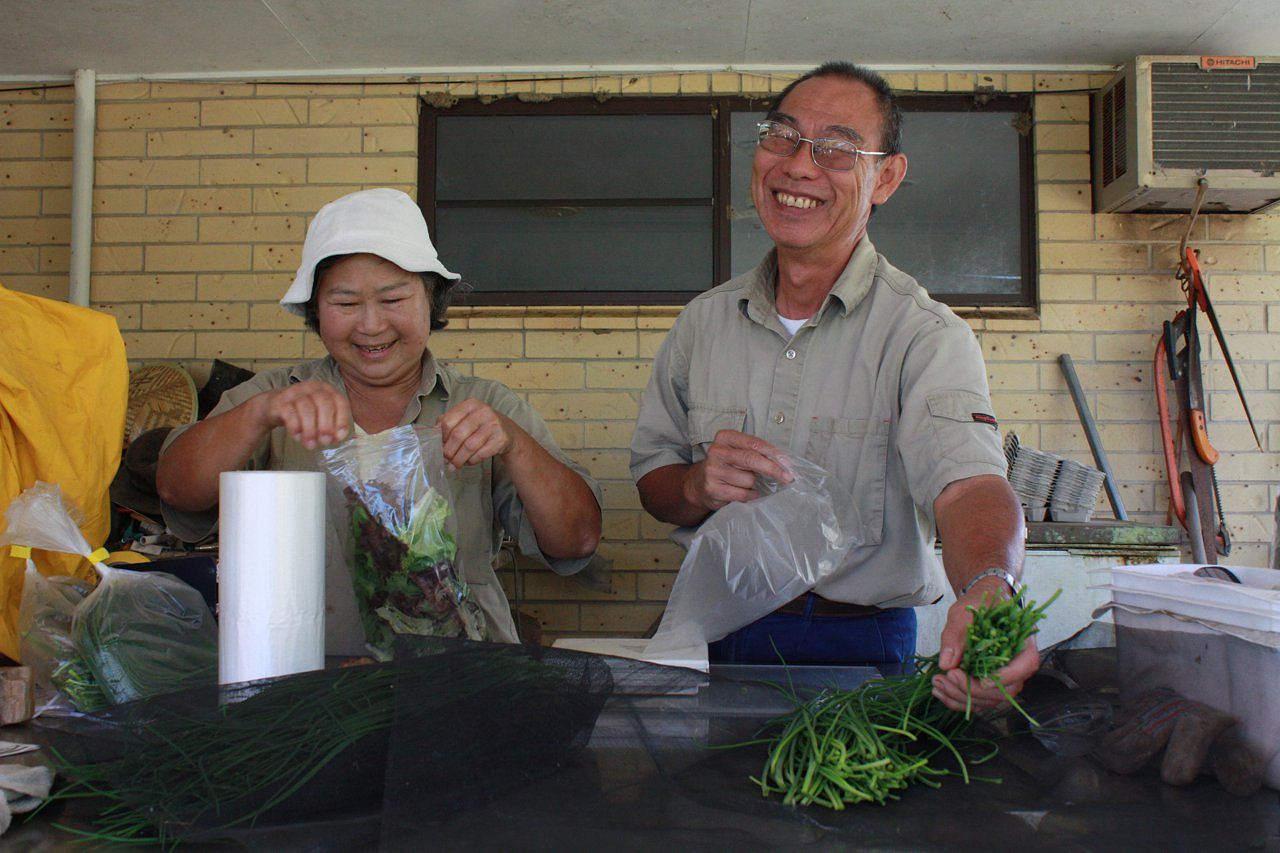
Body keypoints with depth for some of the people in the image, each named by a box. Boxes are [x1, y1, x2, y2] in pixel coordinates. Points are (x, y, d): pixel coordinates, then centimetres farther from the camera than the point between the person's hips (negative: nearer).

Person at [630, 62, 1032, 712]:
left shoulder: (925, 335, -9)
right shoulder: (704, 321, 6)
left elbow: (968, 482, -25)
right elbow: (652, 482, 10)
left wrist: (988, 594, -46)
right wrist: (699, 485, -14)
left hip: (859, 645, -2)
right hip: (716, 633, 3)